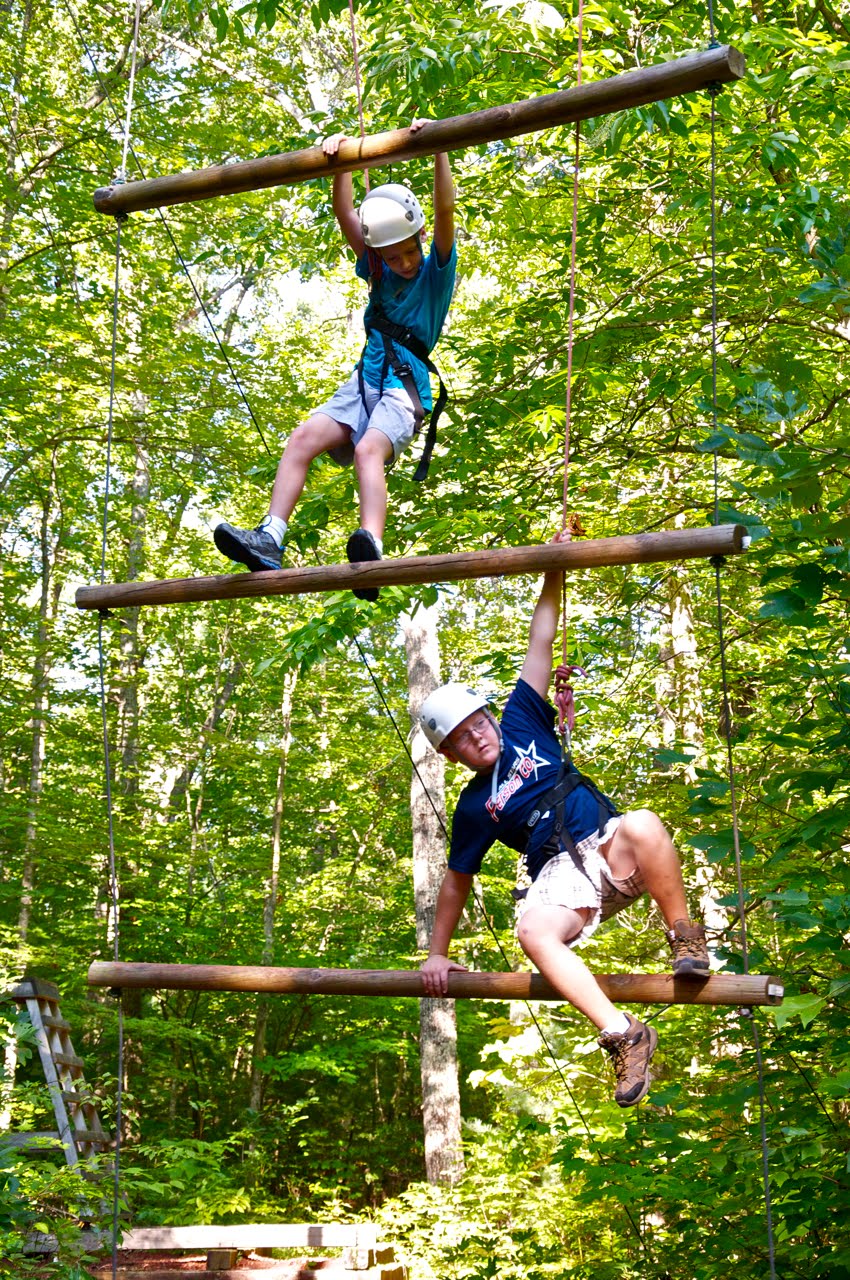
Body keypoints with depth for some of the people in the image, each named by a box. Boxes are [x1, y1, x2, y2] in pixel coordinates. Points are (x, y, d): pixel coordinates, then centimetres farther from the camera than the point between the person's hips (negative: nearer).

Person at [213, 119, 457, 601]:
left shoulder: (437, 270, 6)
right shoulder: (378, 271, 19)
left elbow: (445, 211, -9)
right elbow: (345, 216, 13)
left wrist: (438, 151, -18)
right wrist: (341, 163, 2)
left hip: (405, 389, -6)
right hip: (364, 382, 6)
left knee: (368, 450, -35)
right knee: (303, 438, -19)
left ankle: (373, 549, -56)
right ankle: (270, 538, -29)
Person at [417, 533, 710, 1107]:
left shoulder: (521, 725, 14)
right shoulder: (473, 808, 14)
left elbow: (540, 644, 14)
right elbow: (456, 882, 21)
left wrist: (554, 573, 10)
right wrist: (438, 953, 17)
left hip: (612, 851, 0)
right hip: (562, 876, 0)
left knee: (641, 825, -38)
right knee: (534, 931, -36)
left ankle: (685, 935, -17)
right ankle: (623, 1034, -35)